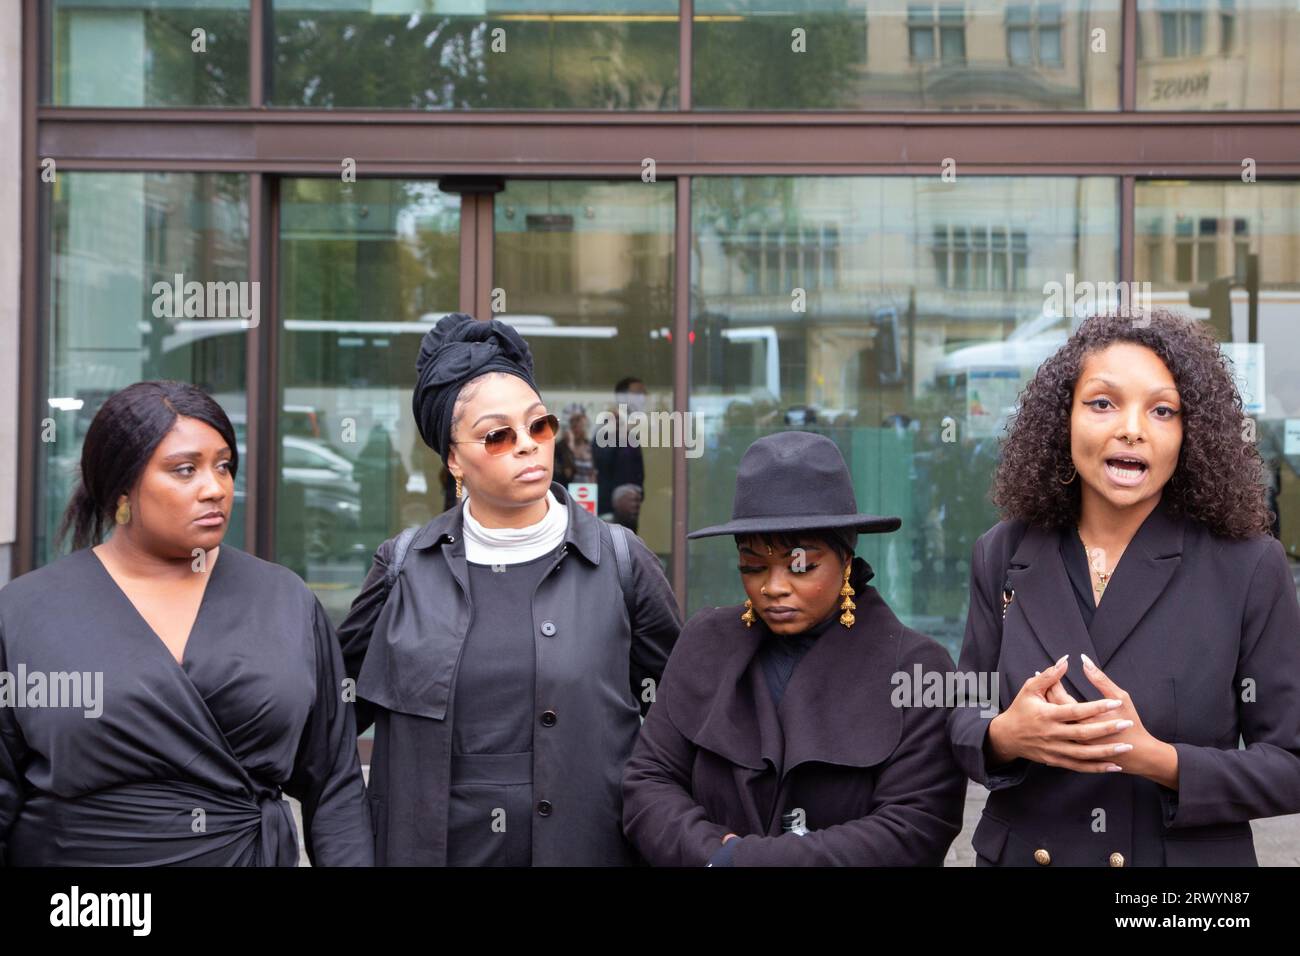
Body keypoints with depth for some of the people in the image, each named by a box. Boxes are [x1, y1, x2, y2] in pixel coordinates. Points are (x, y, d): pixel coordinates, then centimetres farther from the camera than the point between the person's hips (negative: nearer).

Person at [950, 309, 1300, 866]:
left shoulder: (1249, 566, -11)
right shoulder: (1003, 555, -4)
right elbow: (962, 719, 2)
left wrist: (1156, 758, -24)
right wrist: (1005, 736, -20)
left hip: (1189, 854, -2)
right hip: (1021, 852, 2)